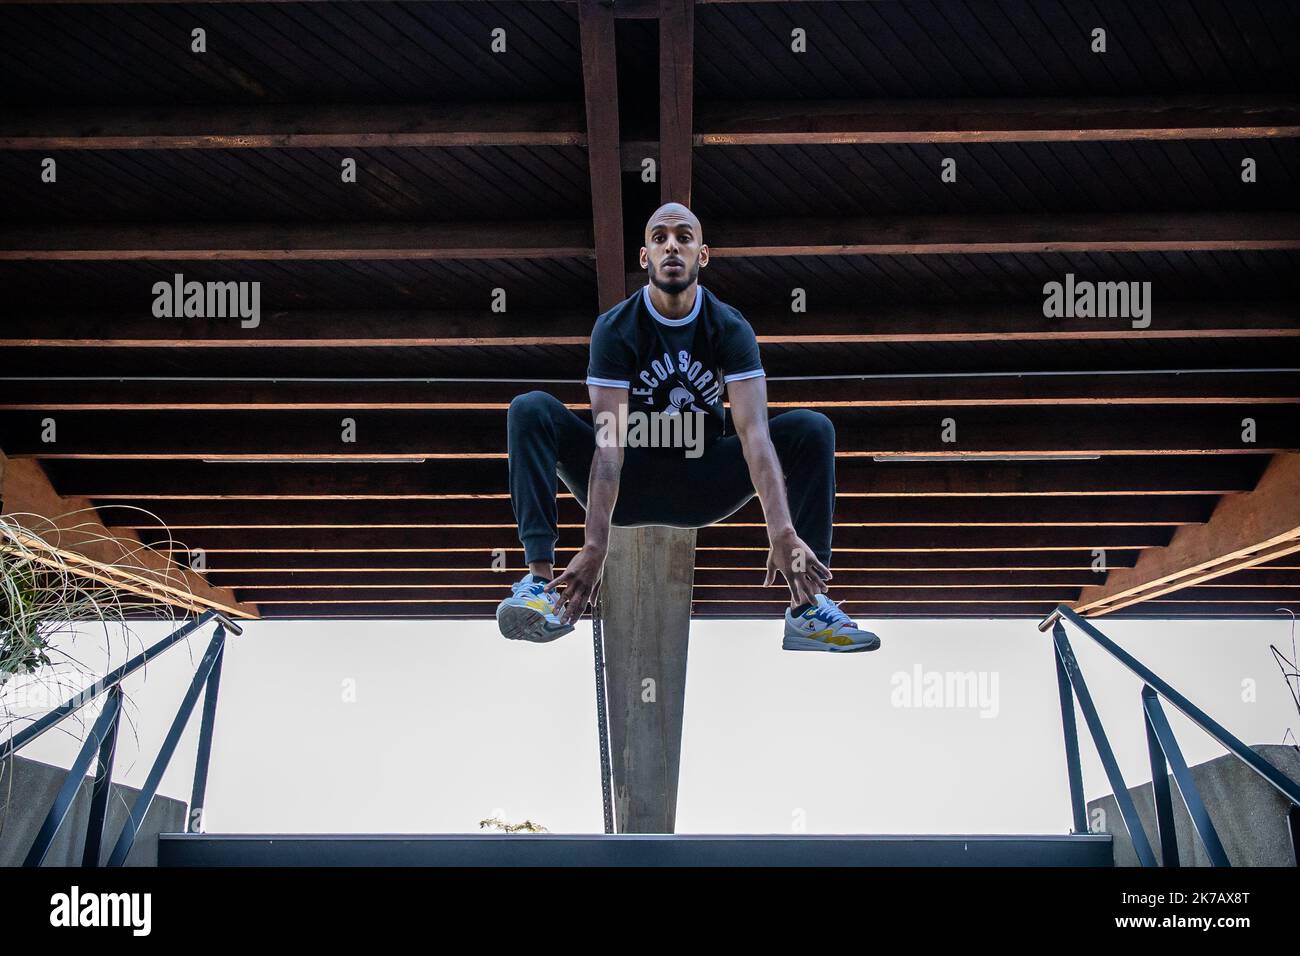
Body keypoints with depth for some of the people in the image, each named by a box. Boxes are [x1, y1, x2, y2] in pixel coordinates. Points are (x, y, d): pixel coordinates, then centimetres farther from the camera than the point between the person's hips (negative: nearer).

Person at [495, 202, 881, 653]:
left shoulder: (730, 329, -11)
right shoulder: (615, 328, -15)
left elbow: (754, 432, -24)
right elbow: (609, 441, -24)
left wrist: (783, 533, -38)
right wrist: (594, 548, -37)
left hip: (703, 487, 1)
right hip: (629, 485, -1)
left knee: (812, 429, -19)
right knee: (531, 410, -23)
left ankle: (809, 606, -24)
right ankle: (539, 579, -35)